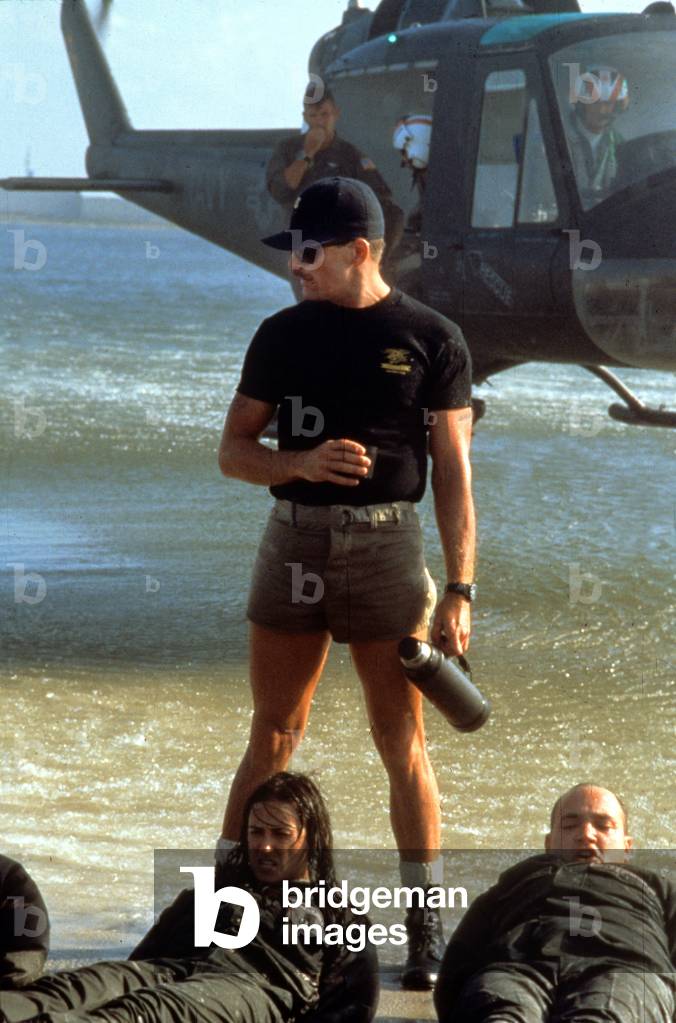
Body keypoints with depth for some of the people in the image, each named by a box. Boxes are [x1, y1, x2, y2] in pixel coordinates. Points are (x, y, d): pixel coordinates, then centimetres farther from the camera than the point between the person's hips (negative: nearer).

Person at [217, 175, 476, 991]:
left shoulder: (431, 340, -2)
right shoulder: (283, 335, 6)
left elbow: (454, 474, -2)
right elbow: (234, 450, 7)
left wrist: (460, 590, -7)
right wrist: (302, 463, -14)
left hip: (384, 545, -2)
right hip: (294, 540, 2)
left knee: (402, 745, 2)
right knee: (272, 737, 7)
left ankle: (425, 928, 10)